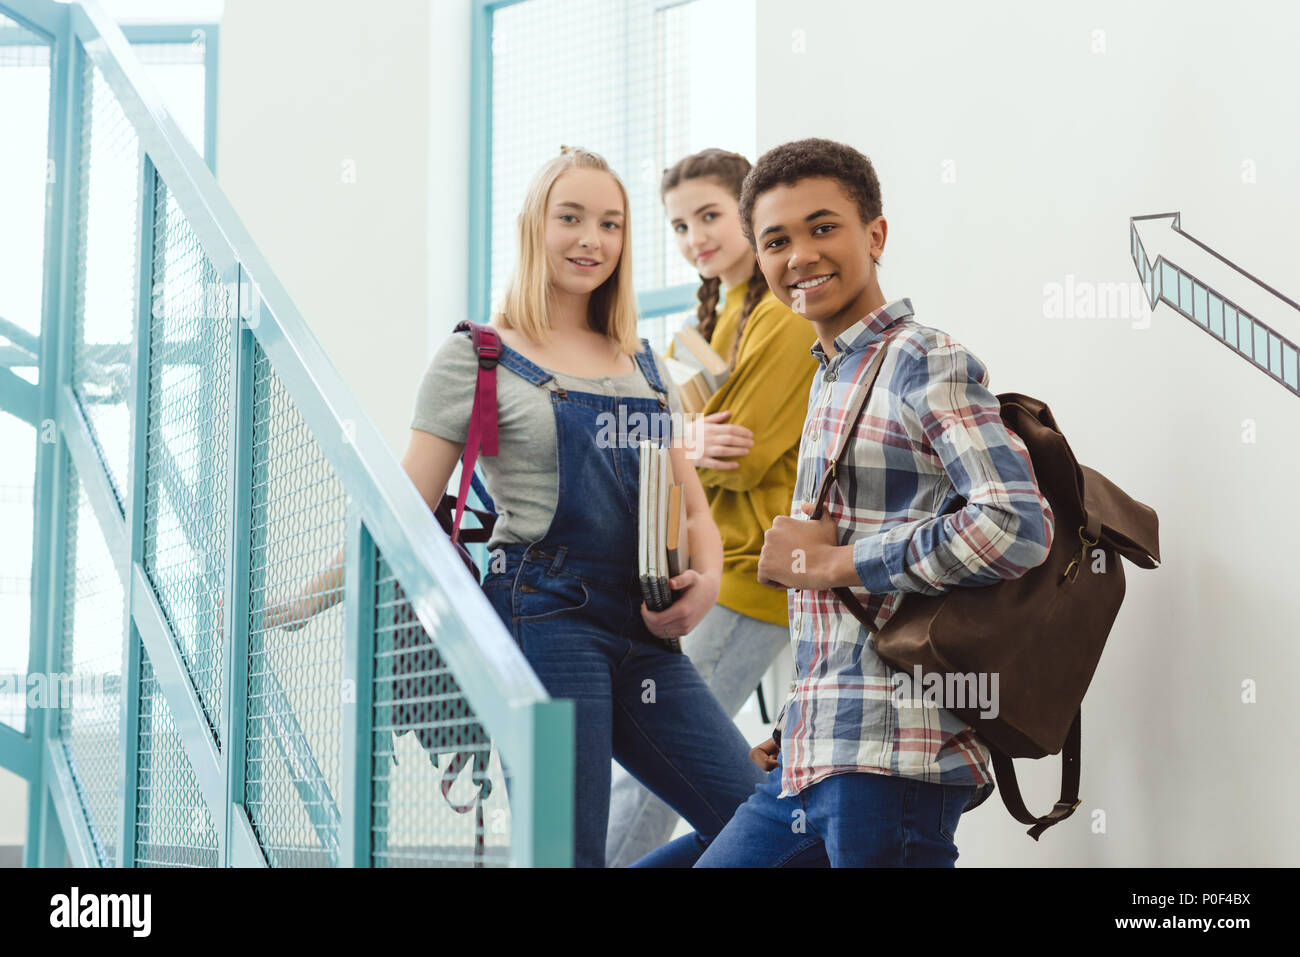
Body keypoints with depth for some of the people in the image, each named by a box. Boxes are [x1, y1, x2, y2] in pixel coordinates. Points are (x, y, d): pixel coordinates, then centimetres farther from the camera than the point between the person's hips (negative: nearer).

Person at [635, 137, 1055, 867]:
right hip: (810, 765, 9)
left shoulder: (929, 363, -7)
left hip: (891, 763, -9)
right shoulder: (831, 382, 19)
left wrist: (832, 563, -13)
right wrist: (792, 741, 18)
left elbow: (1017, 528, -21)